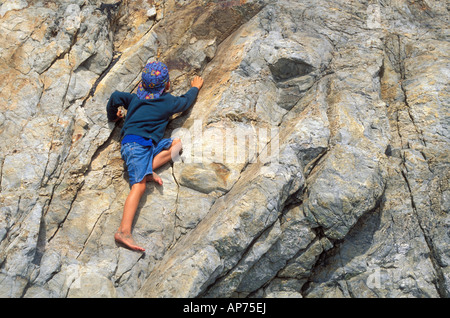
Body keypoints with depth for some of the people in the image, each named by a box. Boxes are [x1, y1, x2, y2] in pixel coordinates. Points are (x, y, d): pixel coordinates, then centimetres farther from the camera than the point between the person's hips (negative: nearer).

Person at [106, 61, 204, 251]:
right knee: (139, 185, -22)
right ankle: (123, 231, -35)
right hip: (136, 144, -7)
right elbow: (186, 101, 25)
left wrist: (112, 116, 28)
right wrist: (195, 88, 42)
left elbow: (116, 97, 12)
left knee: (177, 143, 8)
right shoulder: (168, 101, 8)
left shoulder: (135, 97, 22)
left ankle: (148, 169, -11)